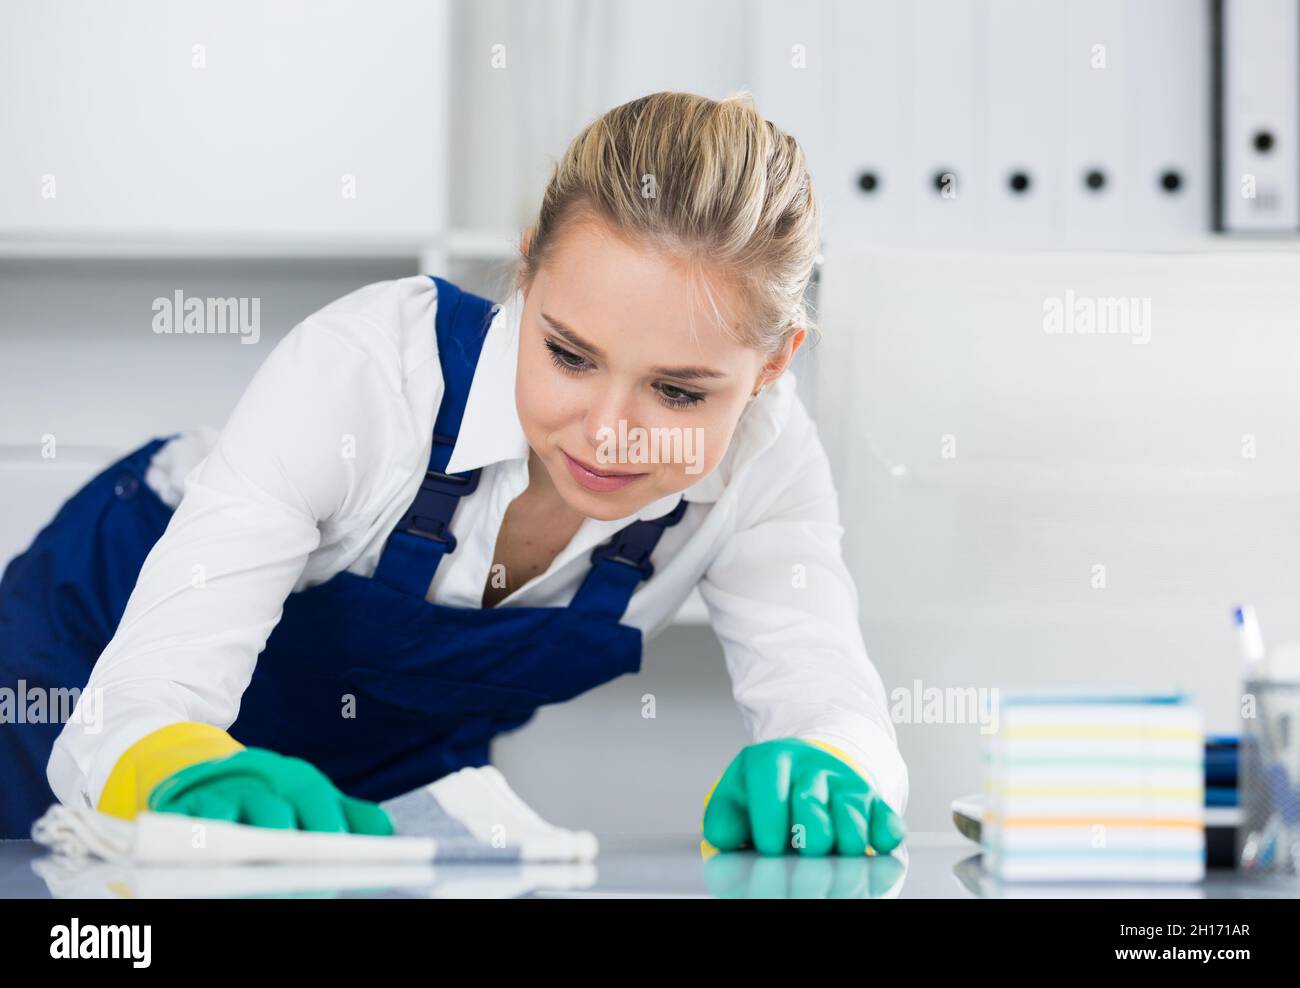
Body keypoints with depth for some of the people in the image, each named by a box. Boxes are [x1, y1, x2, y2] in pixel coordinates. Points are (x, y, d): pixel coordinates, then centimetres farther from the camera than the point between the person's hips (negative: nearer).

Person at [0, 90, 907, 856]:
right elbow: (140, 698, -38)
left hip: (397, 765, 3)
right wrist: (194, 775, -63)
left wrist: (816, 775, -53)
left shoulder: (760, 457, -24)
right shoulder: (368, 368, -34)